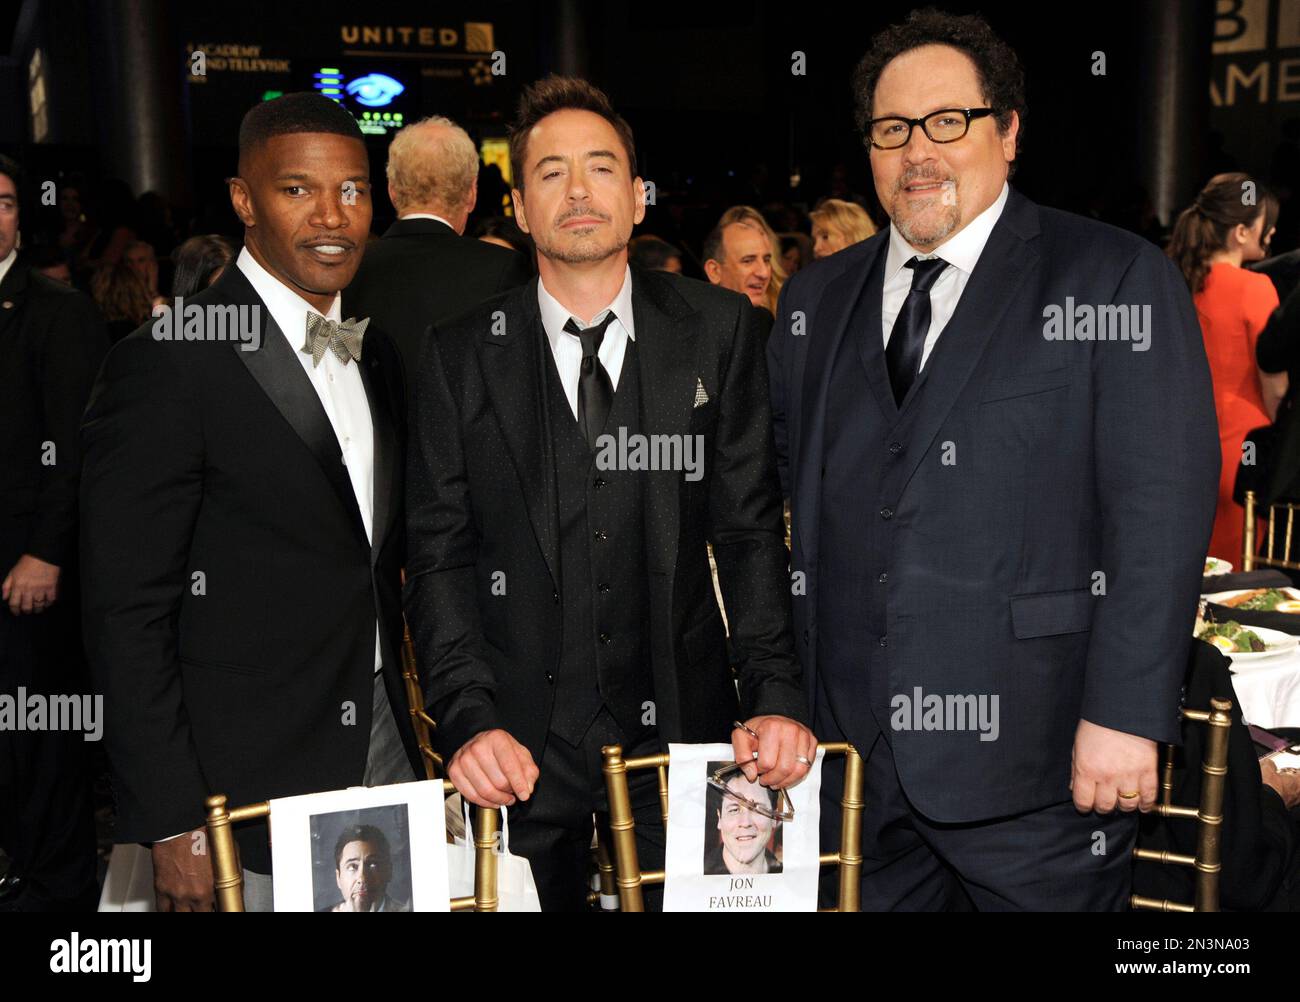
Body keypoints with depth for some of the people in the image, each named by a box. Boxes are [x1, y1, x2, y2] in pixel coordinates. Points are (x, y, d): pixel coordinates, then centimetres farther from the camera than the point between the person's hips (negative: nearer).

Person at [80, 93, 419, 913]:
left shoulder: (378, 355, 9)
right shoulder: (168, 364, -13)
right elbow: (128, 616, -14)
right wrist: (174, 826, -15)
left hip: (386, 758, 7)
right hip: (247, 804, -6)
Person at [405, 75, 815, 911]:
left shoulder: (717, 329, 1)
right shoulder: (461, 356, 0)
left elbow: (751, 526, 0)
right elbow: (439, 553, -1)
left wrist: (776, 694, -10)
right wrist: (470, 718, -13)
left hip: (681, 727, 1)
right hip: (521, 744, 0)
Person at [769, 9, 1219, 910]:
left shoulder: (1118, 277, -3)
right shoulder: (817, 300, 12)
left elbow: (1163, 506, -9)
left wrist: (1124, 716, -15)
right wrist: (783, 696, 8)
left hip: (1033, 764, -4)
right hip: (855, 754, 4)